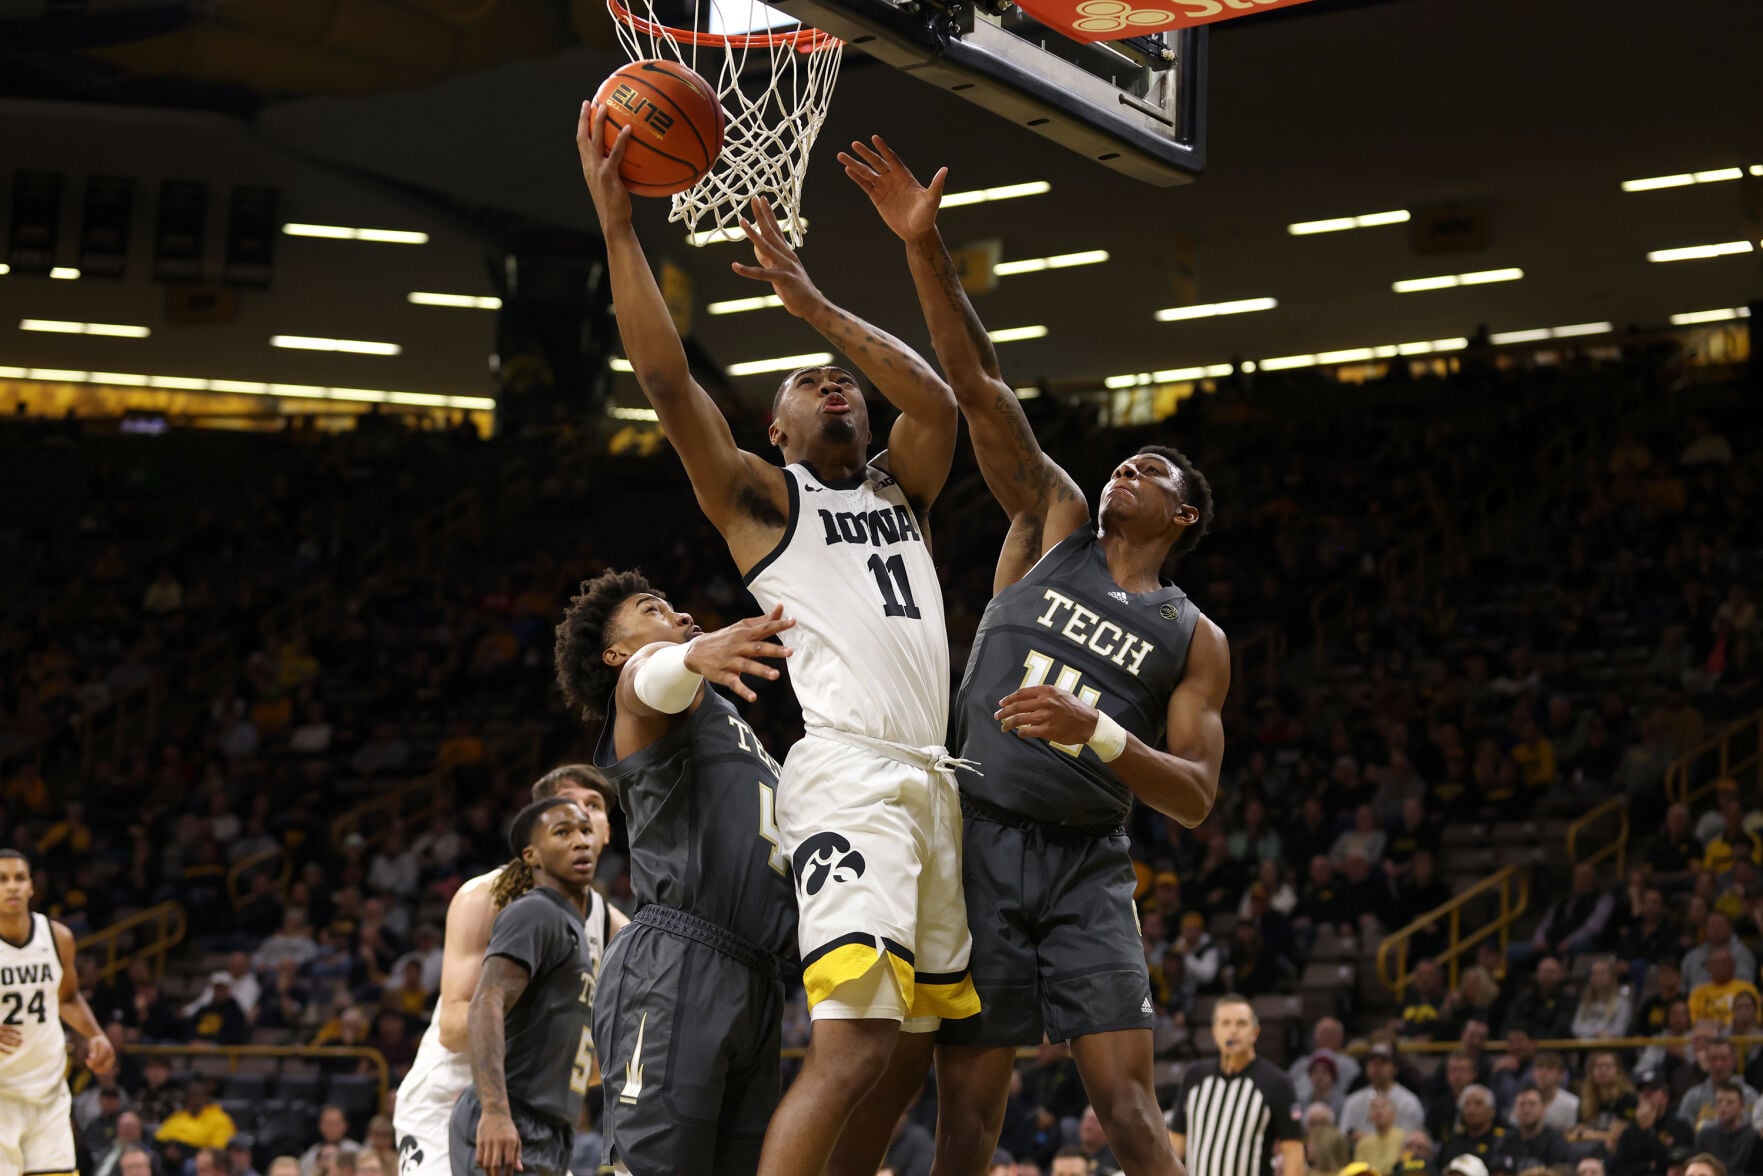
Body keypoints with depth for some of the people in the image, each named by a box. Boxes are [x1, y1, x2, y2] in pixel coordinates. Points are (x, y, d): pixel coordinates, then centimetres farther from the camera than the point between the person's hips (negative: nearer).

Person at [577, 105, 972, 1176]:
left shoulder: (900, 488, 23)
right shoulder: (760, 494, 9)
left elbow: (937, 402, 3)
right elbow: (668, 380, -4)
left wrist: (813, 304, 0)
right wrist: (617, 223, -9)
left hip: (933, 776, 7)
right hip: (848, 772, -7)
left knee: (906, 1048, 10)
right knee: (855, 1042, -21)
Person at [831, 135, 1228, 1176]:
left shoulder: (1194, 639, 9)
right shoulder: (1055, 524, 11)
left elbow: (1195, 798, 1)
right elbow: (978, 386, 2)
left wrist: (1096, 731, -16)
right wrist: (924, 245, -7)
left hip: (1086, 866, 0)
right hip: (978, 843, 0)